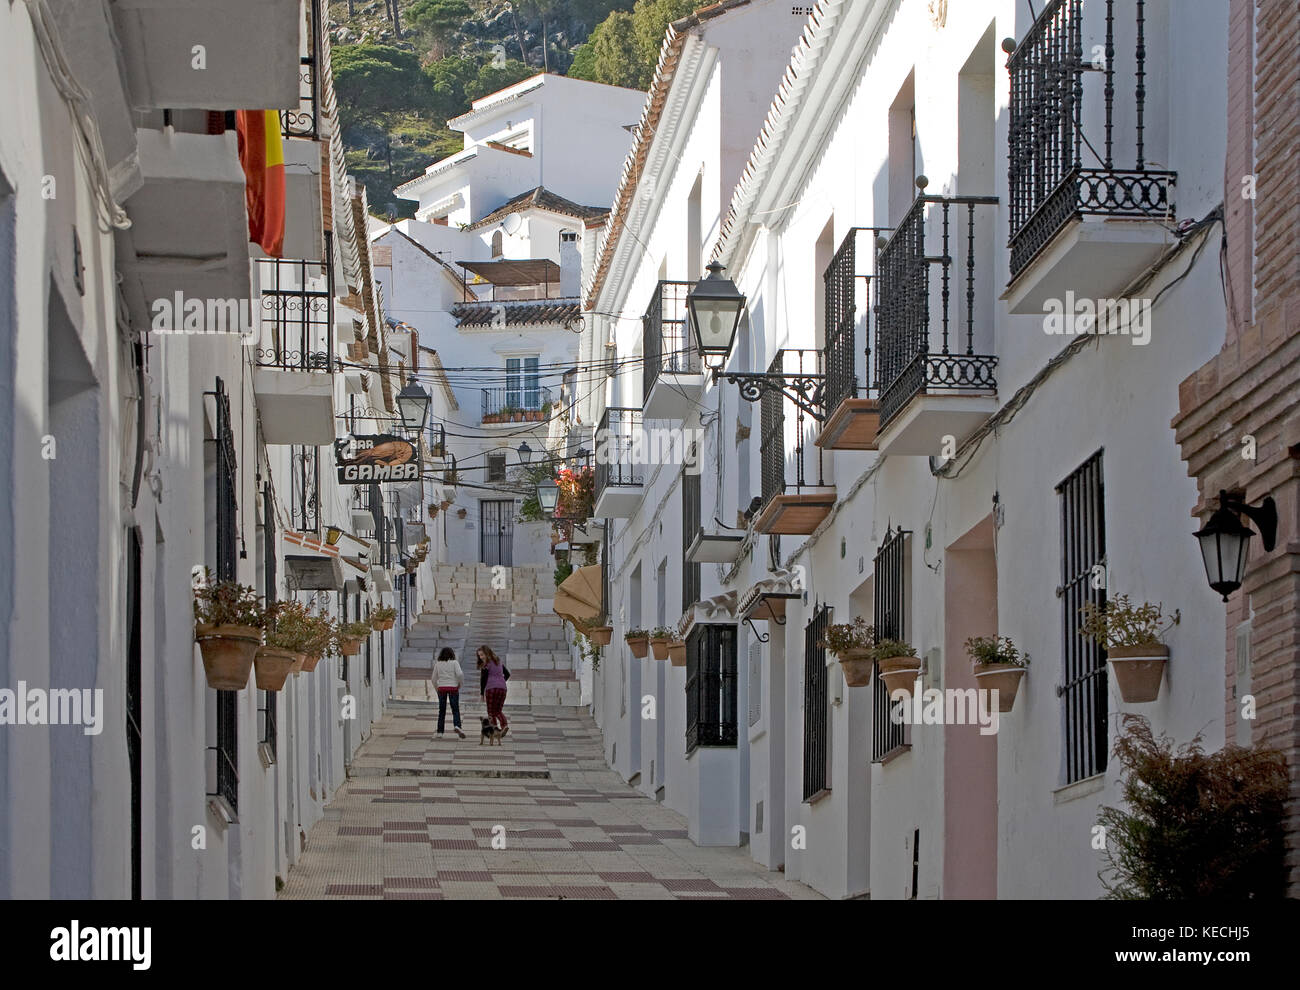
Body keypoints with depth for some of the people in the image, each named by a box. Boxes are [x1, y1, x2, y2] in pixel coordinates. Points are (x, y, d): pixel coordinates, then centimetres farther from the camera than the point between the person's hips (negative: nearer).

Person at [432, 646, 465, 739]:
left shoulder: (438, 664, 6)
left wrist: (437, 688, 21)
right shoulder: (454, 663, -2)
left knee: (441, 711, 8)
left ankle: (440, 732, 6)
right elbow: (460, 674, -14)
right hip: (453, 687, -2)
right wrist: (460, 683, 2)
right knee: (455, 710, -1)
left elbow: (434, 679, 8)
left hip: (441, 688, 2)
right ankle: (457, 726, -25)